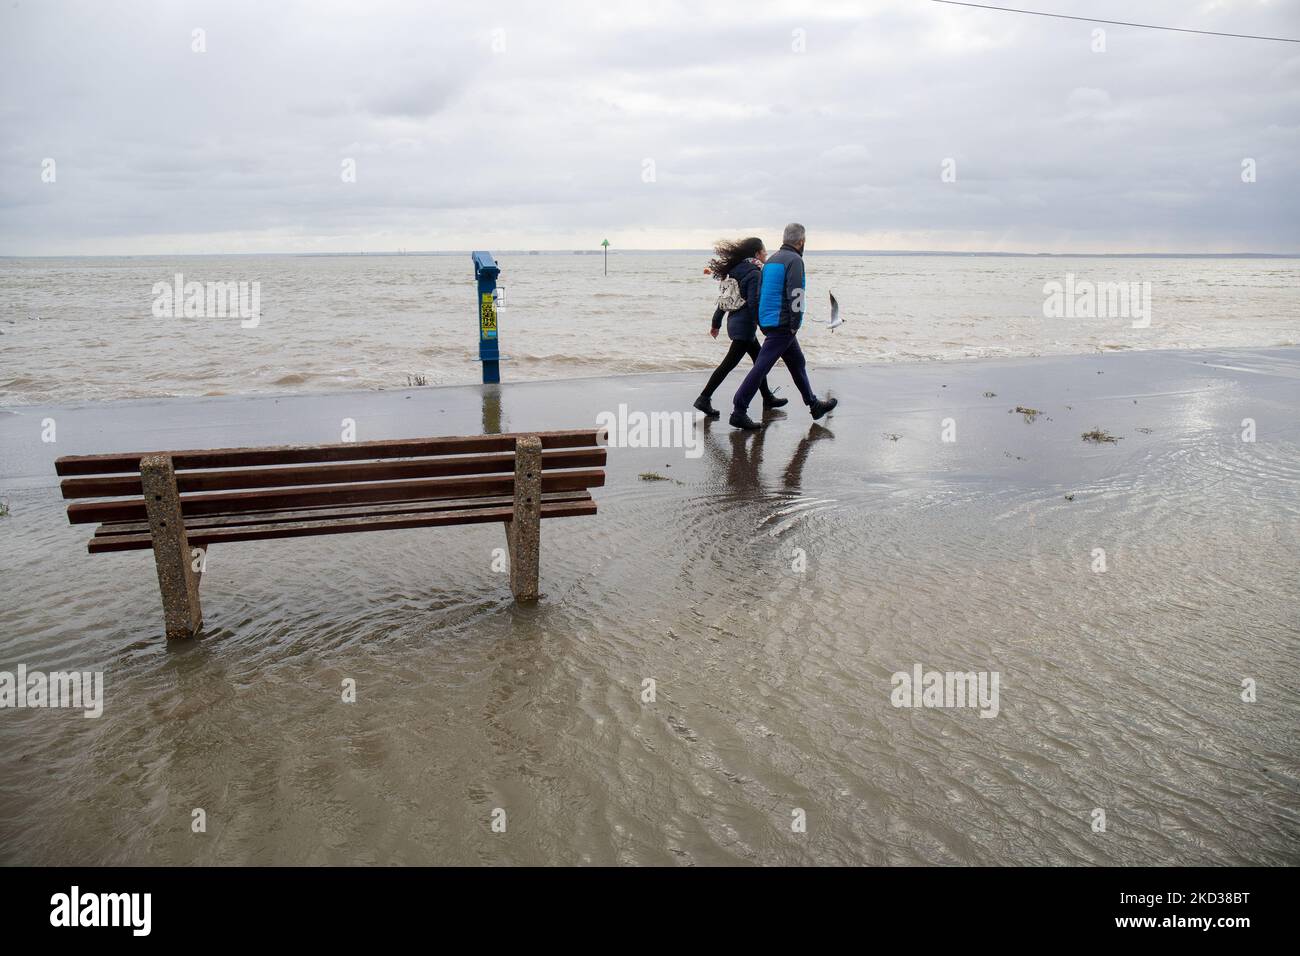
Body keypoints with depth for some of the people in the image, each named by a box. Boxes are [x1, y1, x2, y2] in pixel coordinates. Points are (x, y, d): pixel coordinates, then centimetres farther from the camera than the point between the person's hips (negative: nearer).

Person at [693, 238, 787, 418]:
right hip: (745, 325, -10)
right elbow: (754, 303, -22)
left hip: (735, 322, 10)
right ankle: (704, 399, -8)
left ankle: (767, 398, 27)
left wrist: (716, 323, 17)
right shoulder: (754, 273, -16)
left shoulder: (737, 270, 10)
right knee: (729, 363, -7)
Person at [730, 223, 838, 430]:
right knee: (761, 367, -10)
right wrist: (795, 325, -15)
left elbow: (759, 293, 16)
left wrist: (761, 322, 17)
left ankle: (814, 405, 30)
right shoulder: (794, 260, -11)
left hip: (767, 321, 10)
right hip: (782, 324, -10)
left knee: (797, 363, 19)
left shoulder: (772, 259, 15)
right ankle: (738, 411, -10)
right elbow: (795, 295, -20)